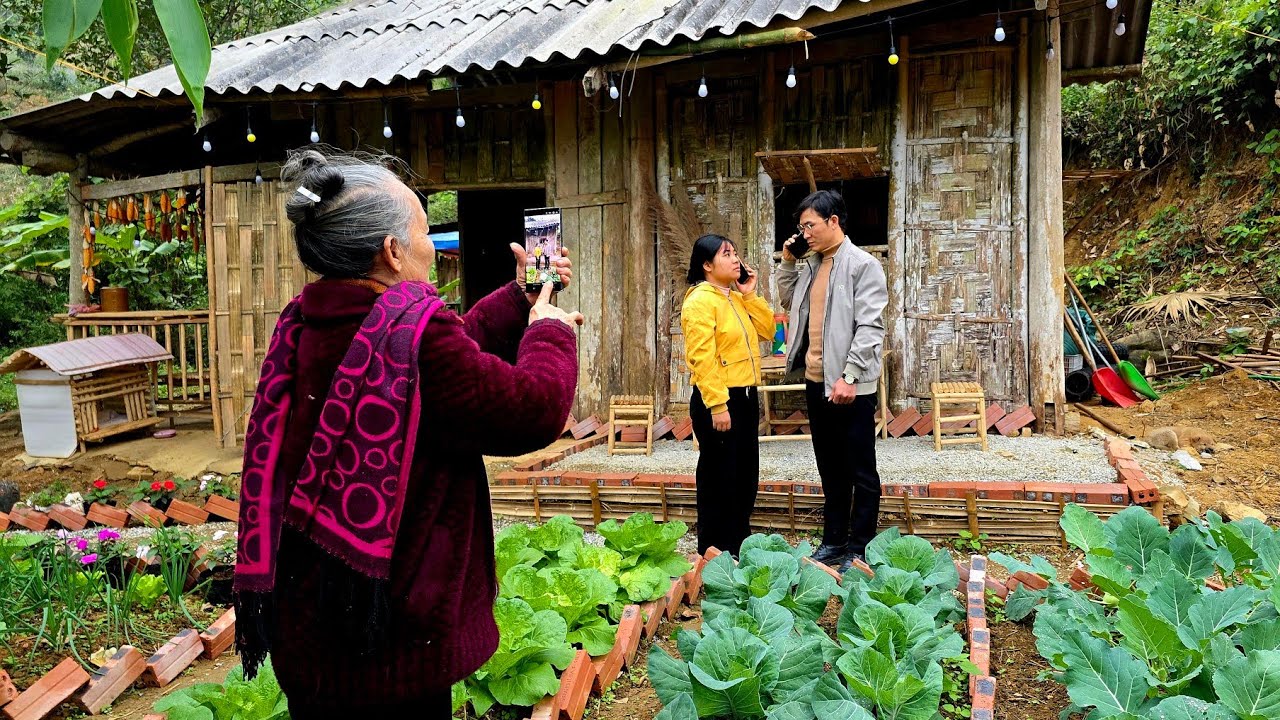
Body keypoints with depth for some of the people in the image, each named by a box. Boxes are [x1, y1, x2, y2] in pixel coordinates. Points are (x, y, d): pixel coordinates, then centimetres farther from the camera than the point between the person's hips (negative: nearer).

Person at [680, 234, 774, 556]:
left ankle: (739, 545, 28)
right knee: (719, 478, 0)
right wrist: (717, 405, -24)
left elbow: (766, 330, 11)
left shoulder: (736, 298, 15)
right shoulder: (700, 300, -13)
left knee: (745, 475, 15)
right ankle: (715, 552, 12)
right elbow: (702, 358, -20)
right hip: (718, 400, -9)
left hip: (746, 396, 9)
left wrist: (750, 295, 3)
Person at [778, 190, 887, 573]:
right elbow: (788, 301, 28)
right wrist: (787, 262, 13)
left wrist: (849, 376, -23)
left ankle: (859, 550, 11)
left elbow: (870, 327, -16)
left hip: (850, 385, -8)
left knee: (861, 472, 3)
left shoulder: (863, 265, -10)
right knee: (831, 470, 16)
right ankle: (833, 542, 26)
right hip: (816, 381, 8)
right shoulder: (811, 265, 13)